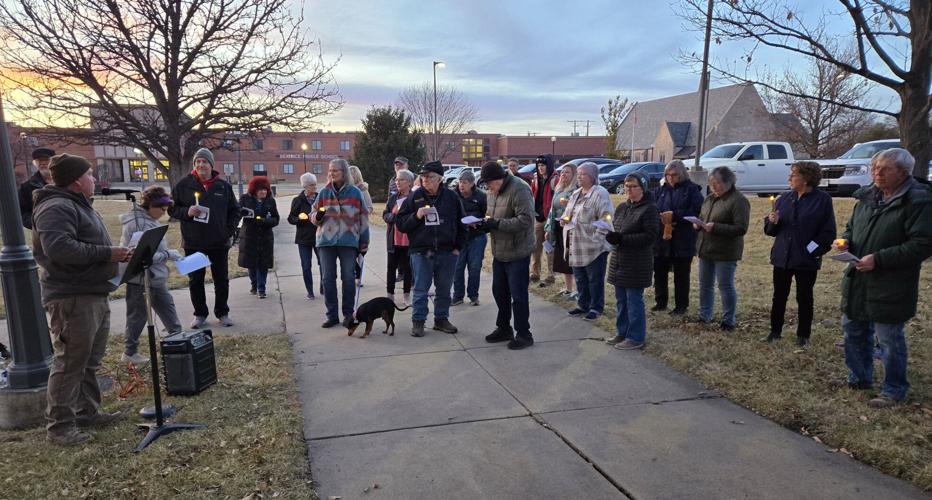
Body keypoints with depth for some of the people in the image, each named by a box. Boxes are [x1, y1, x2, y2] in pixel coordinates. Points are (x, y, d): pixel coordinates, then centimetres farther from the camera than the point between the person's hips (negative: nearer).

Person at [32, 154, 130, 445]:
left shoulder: (78, 205, 20)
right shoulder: (56, 208, -14)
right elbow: (59, 248, -28)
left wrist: (115, 254, 12)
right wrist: (107, 253, -24)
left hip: (95, 295, 11)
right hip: (72, 299, -11)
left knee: (90, 361, 17)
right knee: (70, 363, -5)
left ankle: (87, 412, 29)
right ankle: (59, 425, 5)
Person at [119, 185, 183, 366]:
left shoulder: (148, 220, 8)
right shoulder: (138, 224, -22)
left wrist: (169, 253, 6)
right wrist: (168, 254, -20)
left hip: (156, 278, 9)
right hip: (141, 279, -9)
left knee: (168, 309, 15)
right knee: (138, 315, 5)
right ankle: (129, 352, 19)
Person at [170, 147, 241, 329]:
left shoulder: (224, 186, 2)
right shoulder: (184, 184, -2)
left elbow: (235, 211, 10)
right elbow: (172, 208, 3)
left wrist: (229, 231, -1)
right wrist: (186, 212, -17)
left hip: (219, 243, 1)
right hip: (193, 243, -1)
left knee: (222, 279, 9)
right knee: (195, 280, 8)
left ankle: (222, 313, 23)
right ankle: (200, 314, 22)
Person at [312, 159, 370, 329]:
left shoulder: (355, 192, 1)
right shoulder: (324, 192, 7)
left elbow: (363, 219, 3)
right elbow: (314, 215, 13)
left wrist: (364, 244, 2)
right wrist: (318, 216, -13)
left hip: (348, 241, -2)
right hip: (326, 241, 3)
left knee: (348, 278, 2)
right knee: (328, 279, 5)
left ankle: (348, 314, 14)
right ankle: (332, 315, 14)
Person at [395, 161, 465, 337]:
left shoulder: (451, 197, 3)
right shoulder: (414, 197, 1)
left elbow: (461, 224, 10)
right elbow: (400, 223, 1)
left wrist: (458, 247, 4)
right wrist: (416, 216, -16)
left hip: (447, 252, 2)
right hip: (421, 252, -1)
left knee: (444, 288, 12)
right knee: (421, 289, 3)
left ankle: (441, 319, 26)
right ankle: (418, 321, 14)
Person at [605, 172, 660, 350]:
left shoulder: (649, 209, -11)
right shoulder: (622, 207, 12)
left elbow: (650, 236, -16)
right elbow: (613, 226, 20)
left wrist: (622, 239, -21)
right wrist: (611, 236, -5)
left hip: (637, 263, -8)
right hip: (619, 260, 8)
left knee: (634, 300, -1)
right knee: (620, 299, 15)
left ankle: (636, 338, 10)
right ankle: (622, 332, 28)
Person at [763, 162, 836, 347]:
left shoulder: (823, 199, -5)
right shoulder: (784, 198, 7)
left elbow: (828, 232, -6)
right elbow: (770, 229, 10)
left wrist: (812, 250, -13)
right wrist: (772, 221, -11)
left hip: (806, 260, -4)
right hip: (782, 257, 4)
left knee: (804, 298, 8)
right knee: (779, 296, 10)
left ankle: (803, 335, 20)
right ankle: (775, 330, 22)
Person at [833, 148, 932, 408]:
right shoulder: (867, 197, 7)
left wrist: (879, 259, -24)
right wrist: (846, 240, -2)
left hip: (890, 287, -7)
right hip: (858, 280, 7)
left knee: (890, 339, 4)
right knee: (853, 330, 17)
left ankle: (894, 390, 22)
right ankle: (859, 377, 35)